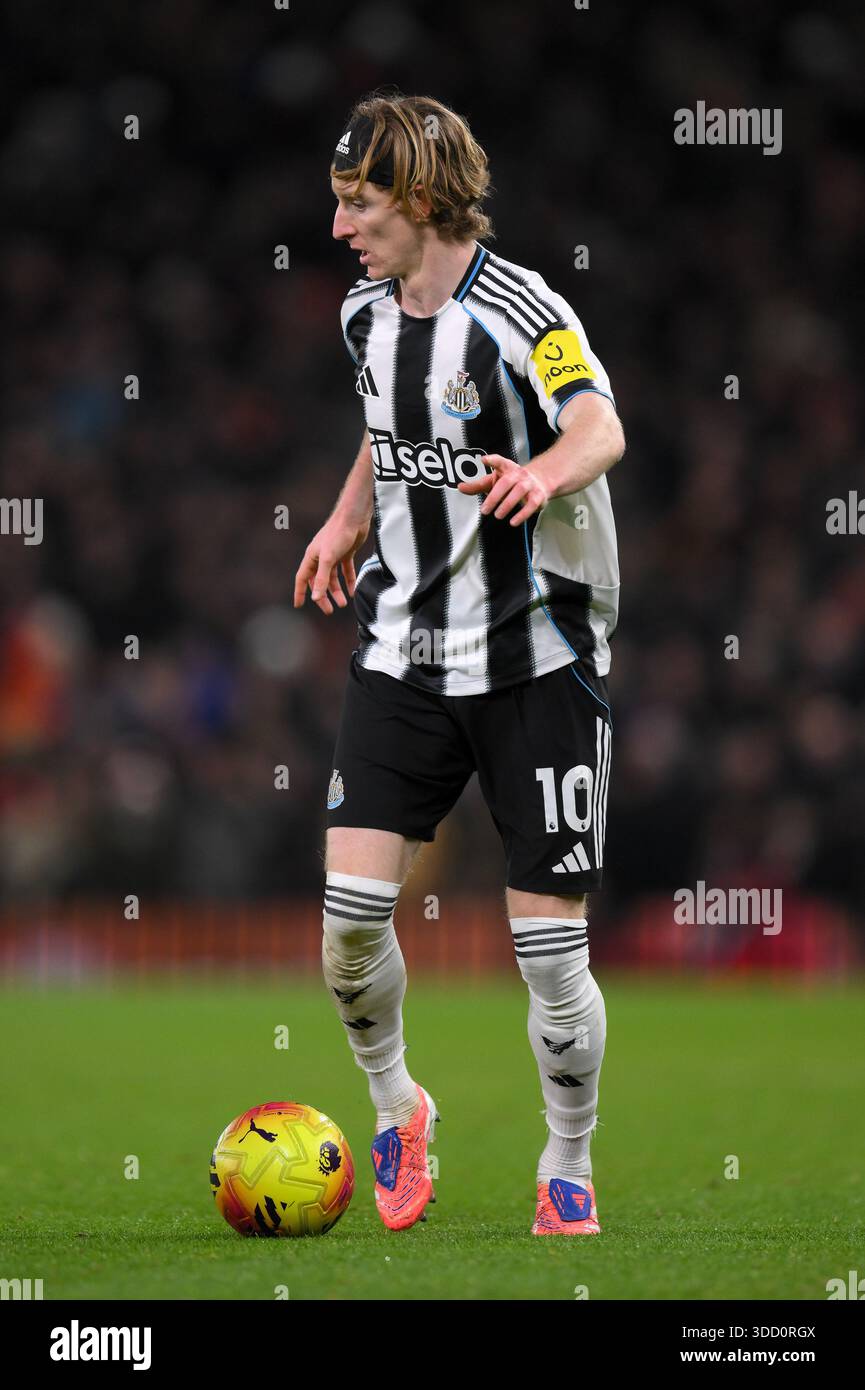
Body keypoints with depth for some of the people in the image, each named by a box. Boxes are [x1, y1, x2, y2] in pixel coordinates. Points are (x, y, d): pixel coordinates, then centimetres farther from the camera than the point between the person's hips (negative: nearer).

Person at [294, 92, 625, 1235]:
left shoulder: (521, 314, -14)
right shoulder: (368, 316, 7)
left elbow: (600, 425, -32)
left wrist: (547, 472, -51)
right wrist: (347, 519, 22)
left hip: (538, 665, -5)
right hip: (405, 657, 5)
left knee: (551, 947, -4)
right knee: (352, 909, -8)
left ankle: (569, 1174, 16)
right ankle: (397, 1110, 18)